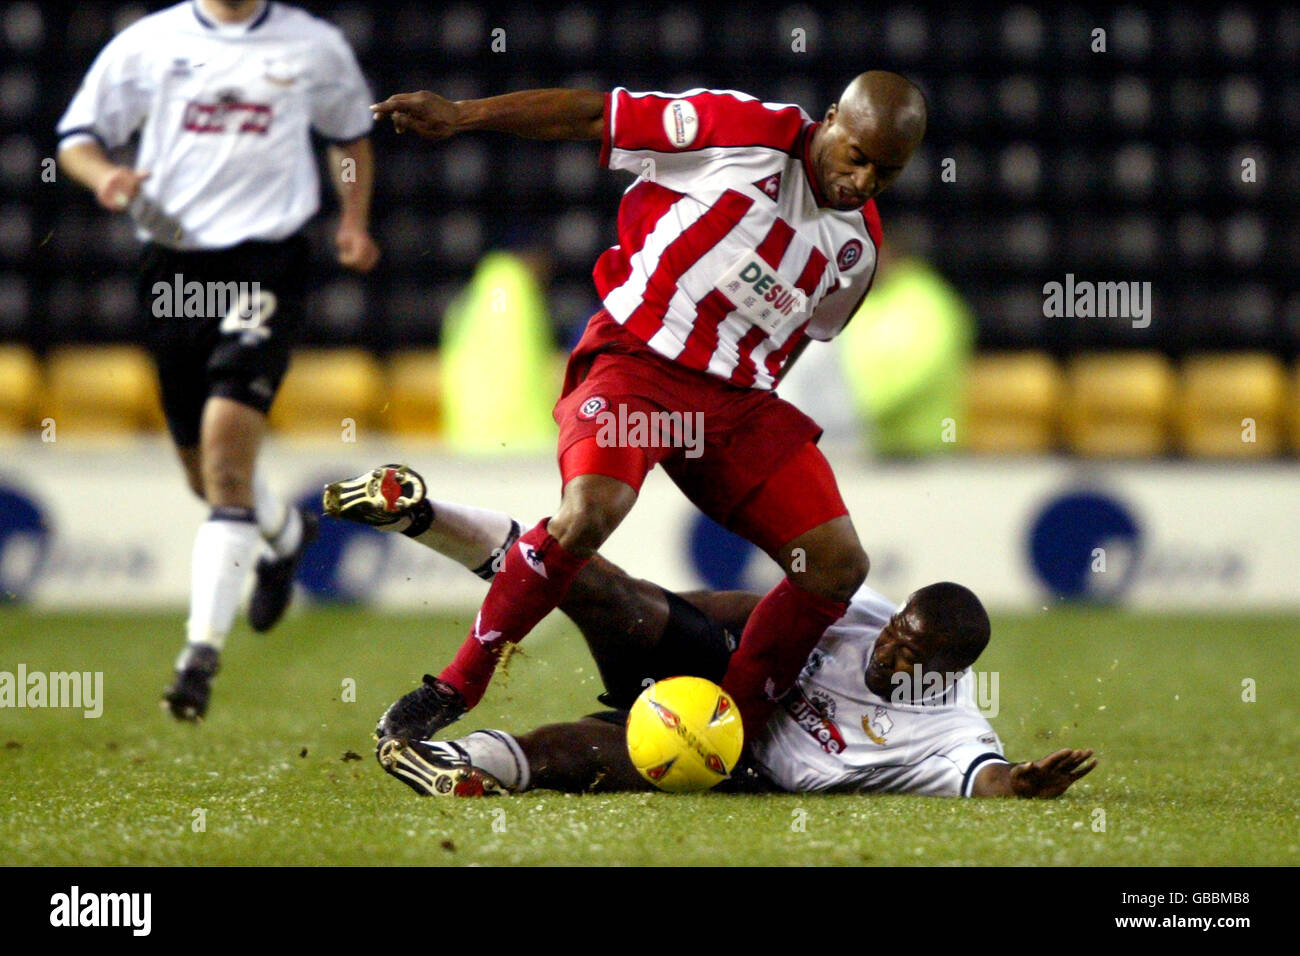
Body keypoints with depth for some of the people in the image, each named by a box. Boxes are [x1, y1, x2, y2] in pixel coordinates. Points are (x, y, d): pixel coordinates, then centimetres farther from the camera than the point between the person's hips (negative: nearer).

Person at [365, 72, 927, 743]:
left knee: (839, 566, -6)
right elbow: (595, 116, -6)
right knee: (590, 511, -32)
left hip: (736, 397, 6)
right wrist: (459, 116, -10)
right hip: (635, 358, -6)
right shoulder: (745, 130, -8)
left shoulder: (859, 244, 11)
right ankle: (456, 687, -16)